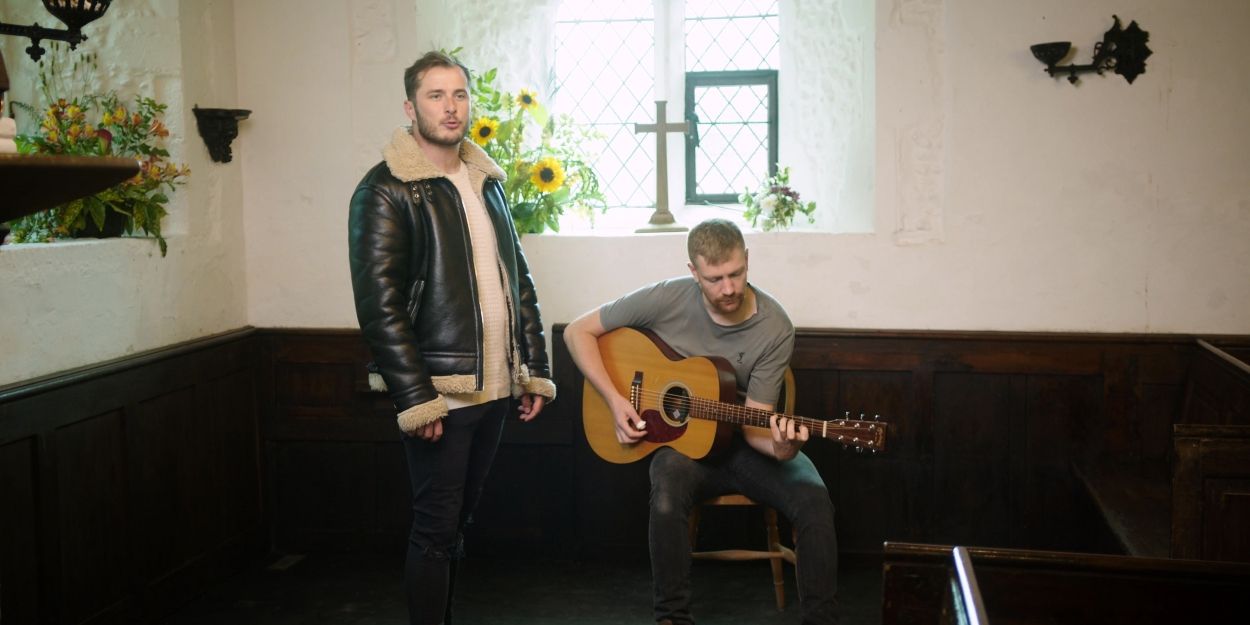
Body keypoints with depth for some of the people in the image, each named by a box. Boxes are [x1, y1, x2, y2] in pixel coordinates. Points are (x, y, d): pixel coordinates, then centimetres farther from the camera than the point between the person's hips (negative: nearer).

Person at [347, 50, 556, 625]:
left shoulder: (486, 182, 14)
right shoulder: (386, 190, -8)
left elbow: (519, 281, 17)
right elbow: (379, 304, -15)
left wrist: (535, 369, 11)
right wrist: (416, 399, -19)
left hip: (496, 385, 7)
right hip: (438, 392, -6)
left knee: (456, 521, 16)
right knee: (437, 529, 1)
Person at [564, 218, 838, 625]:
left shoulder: (775, 328, -12)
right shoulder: (666, 300, -13)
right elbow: (578, 332, -5)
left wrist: (780, 448, -35)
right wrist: (615, 401, -15)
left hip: (741, 445, 1)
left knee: (814, 500, -26)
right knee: (668, 496, -35)